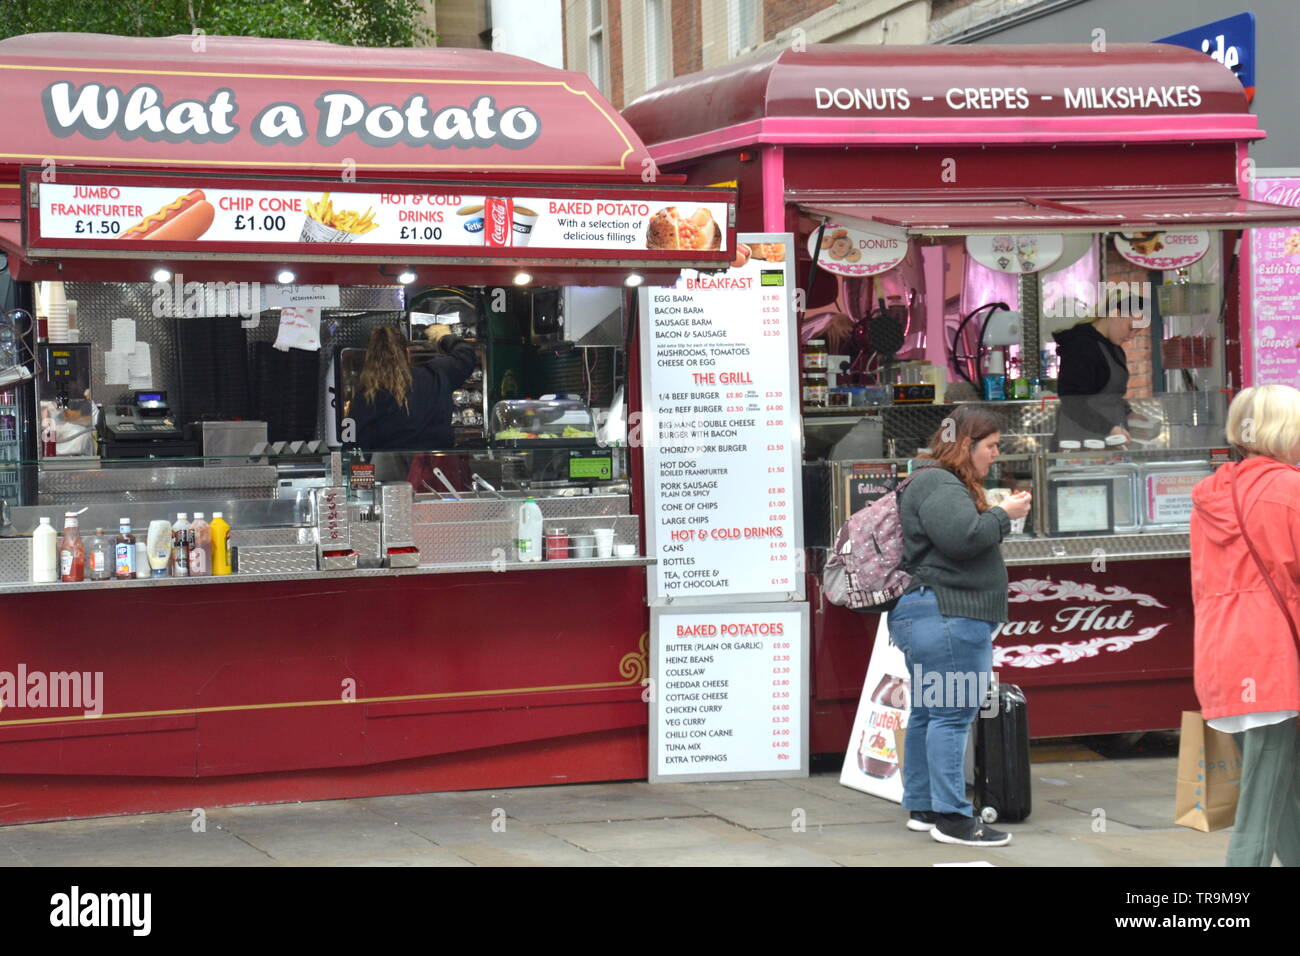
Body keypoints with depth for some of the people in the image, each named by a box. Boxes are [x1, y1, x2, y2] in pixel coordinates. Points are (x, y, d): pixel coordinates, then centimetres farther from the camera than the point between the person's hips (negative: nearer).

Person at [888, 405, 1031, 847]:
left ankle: (922, 808, 20)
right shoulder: (937, 484, -13)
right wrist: (1004, 514, -11)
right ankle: (952, 818, -10)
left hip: (941, 615, 12)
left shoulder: (946, 483, 22)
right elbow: (963, 537, -24)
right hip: (946, 616, -12)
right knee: (952, 714, -11)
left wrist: (999, 515, 14)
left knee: (928, 713, 14)